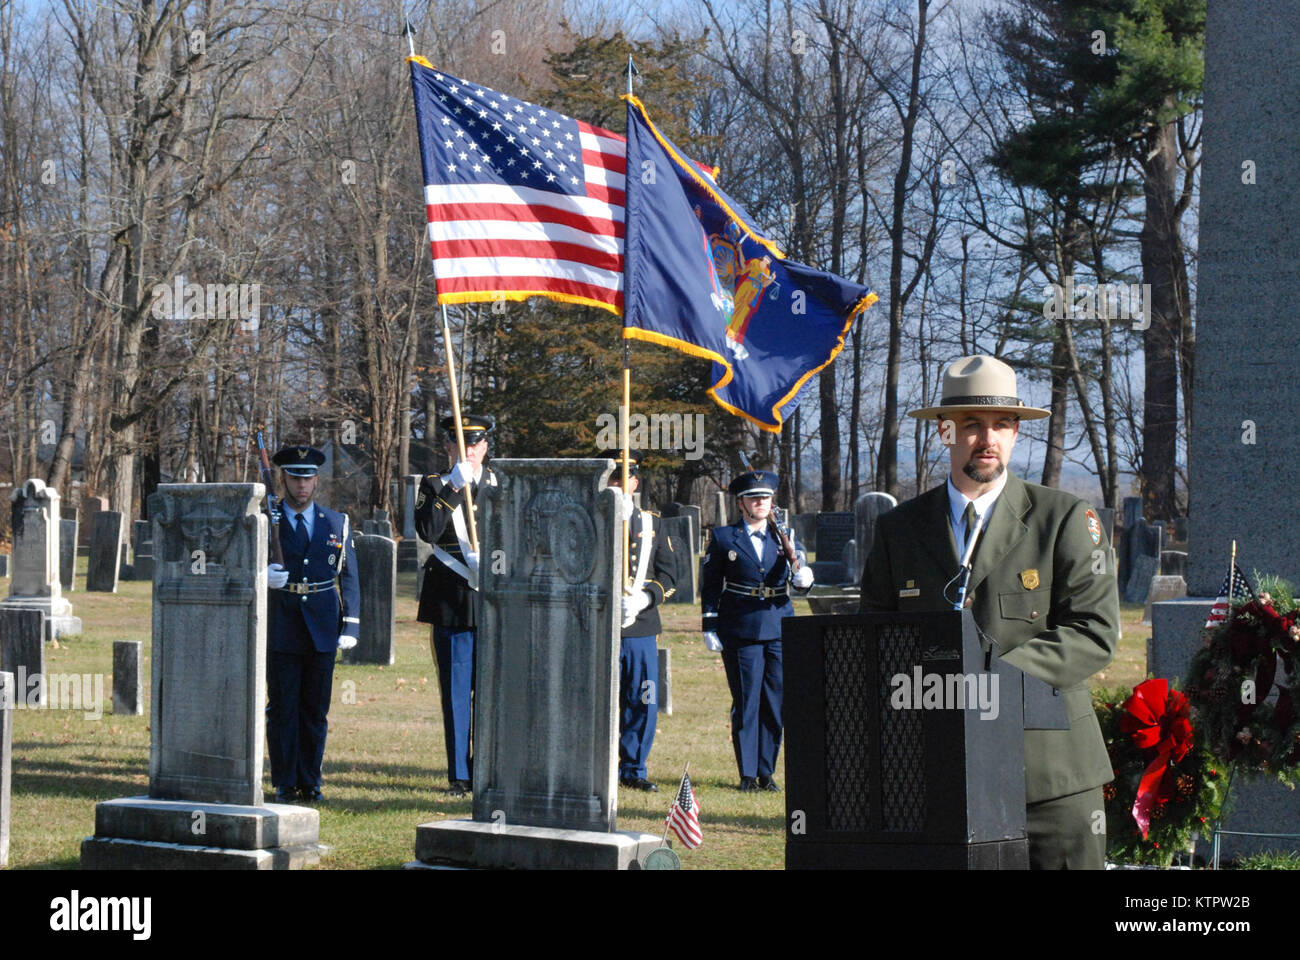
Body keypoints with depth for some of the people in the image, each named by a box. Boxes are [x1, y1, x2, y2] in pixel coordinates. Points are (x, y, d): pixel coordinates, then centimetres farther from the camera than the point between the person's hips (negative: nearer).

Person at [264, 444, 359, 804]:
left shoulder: (337, 523, 9)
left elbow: (349, 576, 9)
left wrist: (351, 626, 1)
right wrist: (262, 575, -21)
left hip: (322, 627, 2)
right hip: (281, 628, -1)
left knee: (316, 709, 5)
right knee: (282, 708, 0)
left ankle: (310, 783, 14)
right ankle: (285, 784, 7)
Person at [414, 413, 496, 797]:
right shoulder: (434, 486, 5)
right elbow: (428, 531, -12)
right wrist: (454, 488, -17)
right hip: (451, 603, -1)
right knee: (456, 690, 1)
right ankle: (460, 776, 7)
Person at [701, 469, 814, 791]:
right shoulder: (723, 538, 2)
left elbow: (798, 576, 5)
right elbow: (710, 586, 4)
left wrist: (803, 578, -19)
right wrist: (710, 627, -2)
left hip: (779, 629, 3)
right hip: (740, 631, -3)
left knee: (776, 703, 5)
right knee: (746, 704, -1)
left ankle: (767, 771, 15)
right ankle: (748, 773, 7)